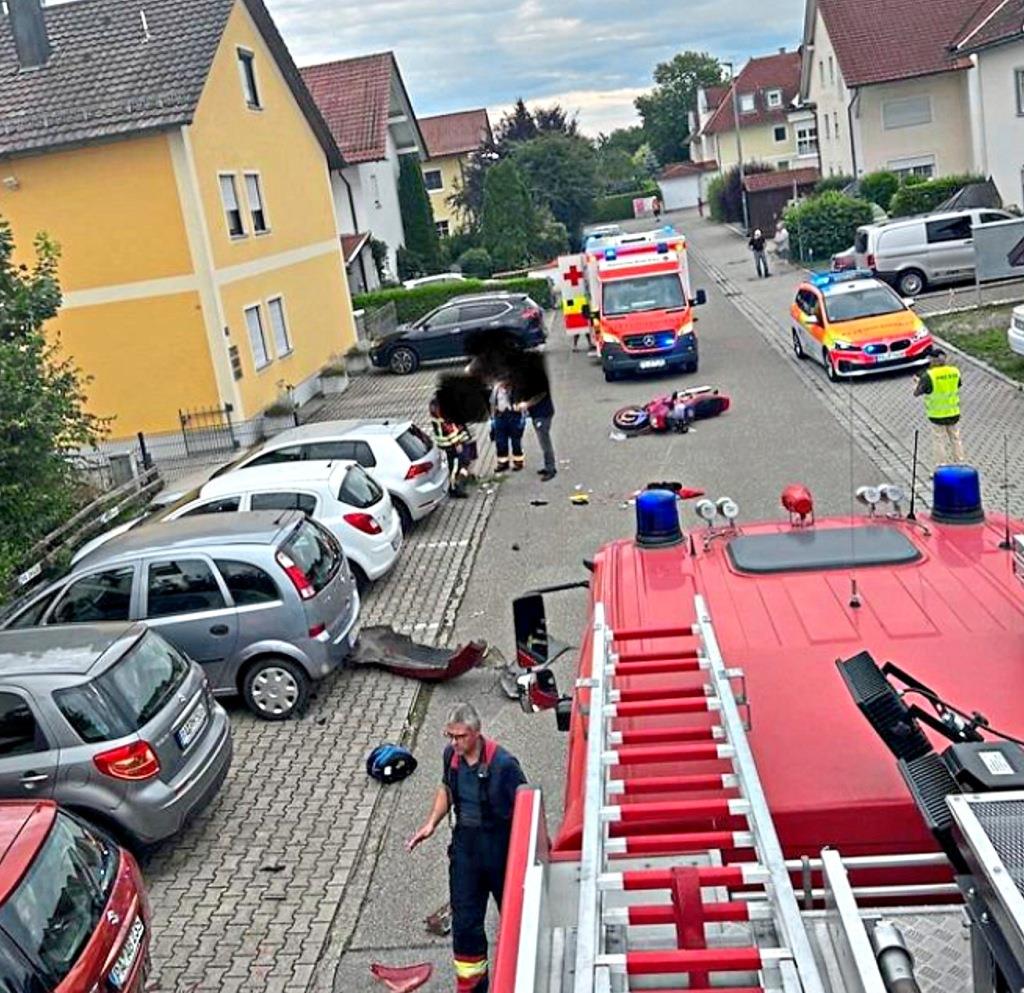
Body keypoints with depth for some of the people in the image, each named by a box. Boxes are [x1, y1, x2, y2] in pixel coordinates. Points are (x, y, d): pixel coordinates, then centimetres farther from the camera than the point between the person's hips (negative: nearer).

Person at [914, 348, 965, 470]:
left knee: (939, 442, 7)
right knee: (956, 440, 18)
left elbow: (916, 393, -12)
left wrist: (919, 382, 8)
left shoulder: (929, 375, -19)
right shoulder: (955, 371, -3)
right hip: (954, 413, 5)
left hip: (937, 415, -5)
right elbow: (960, 384, 18)